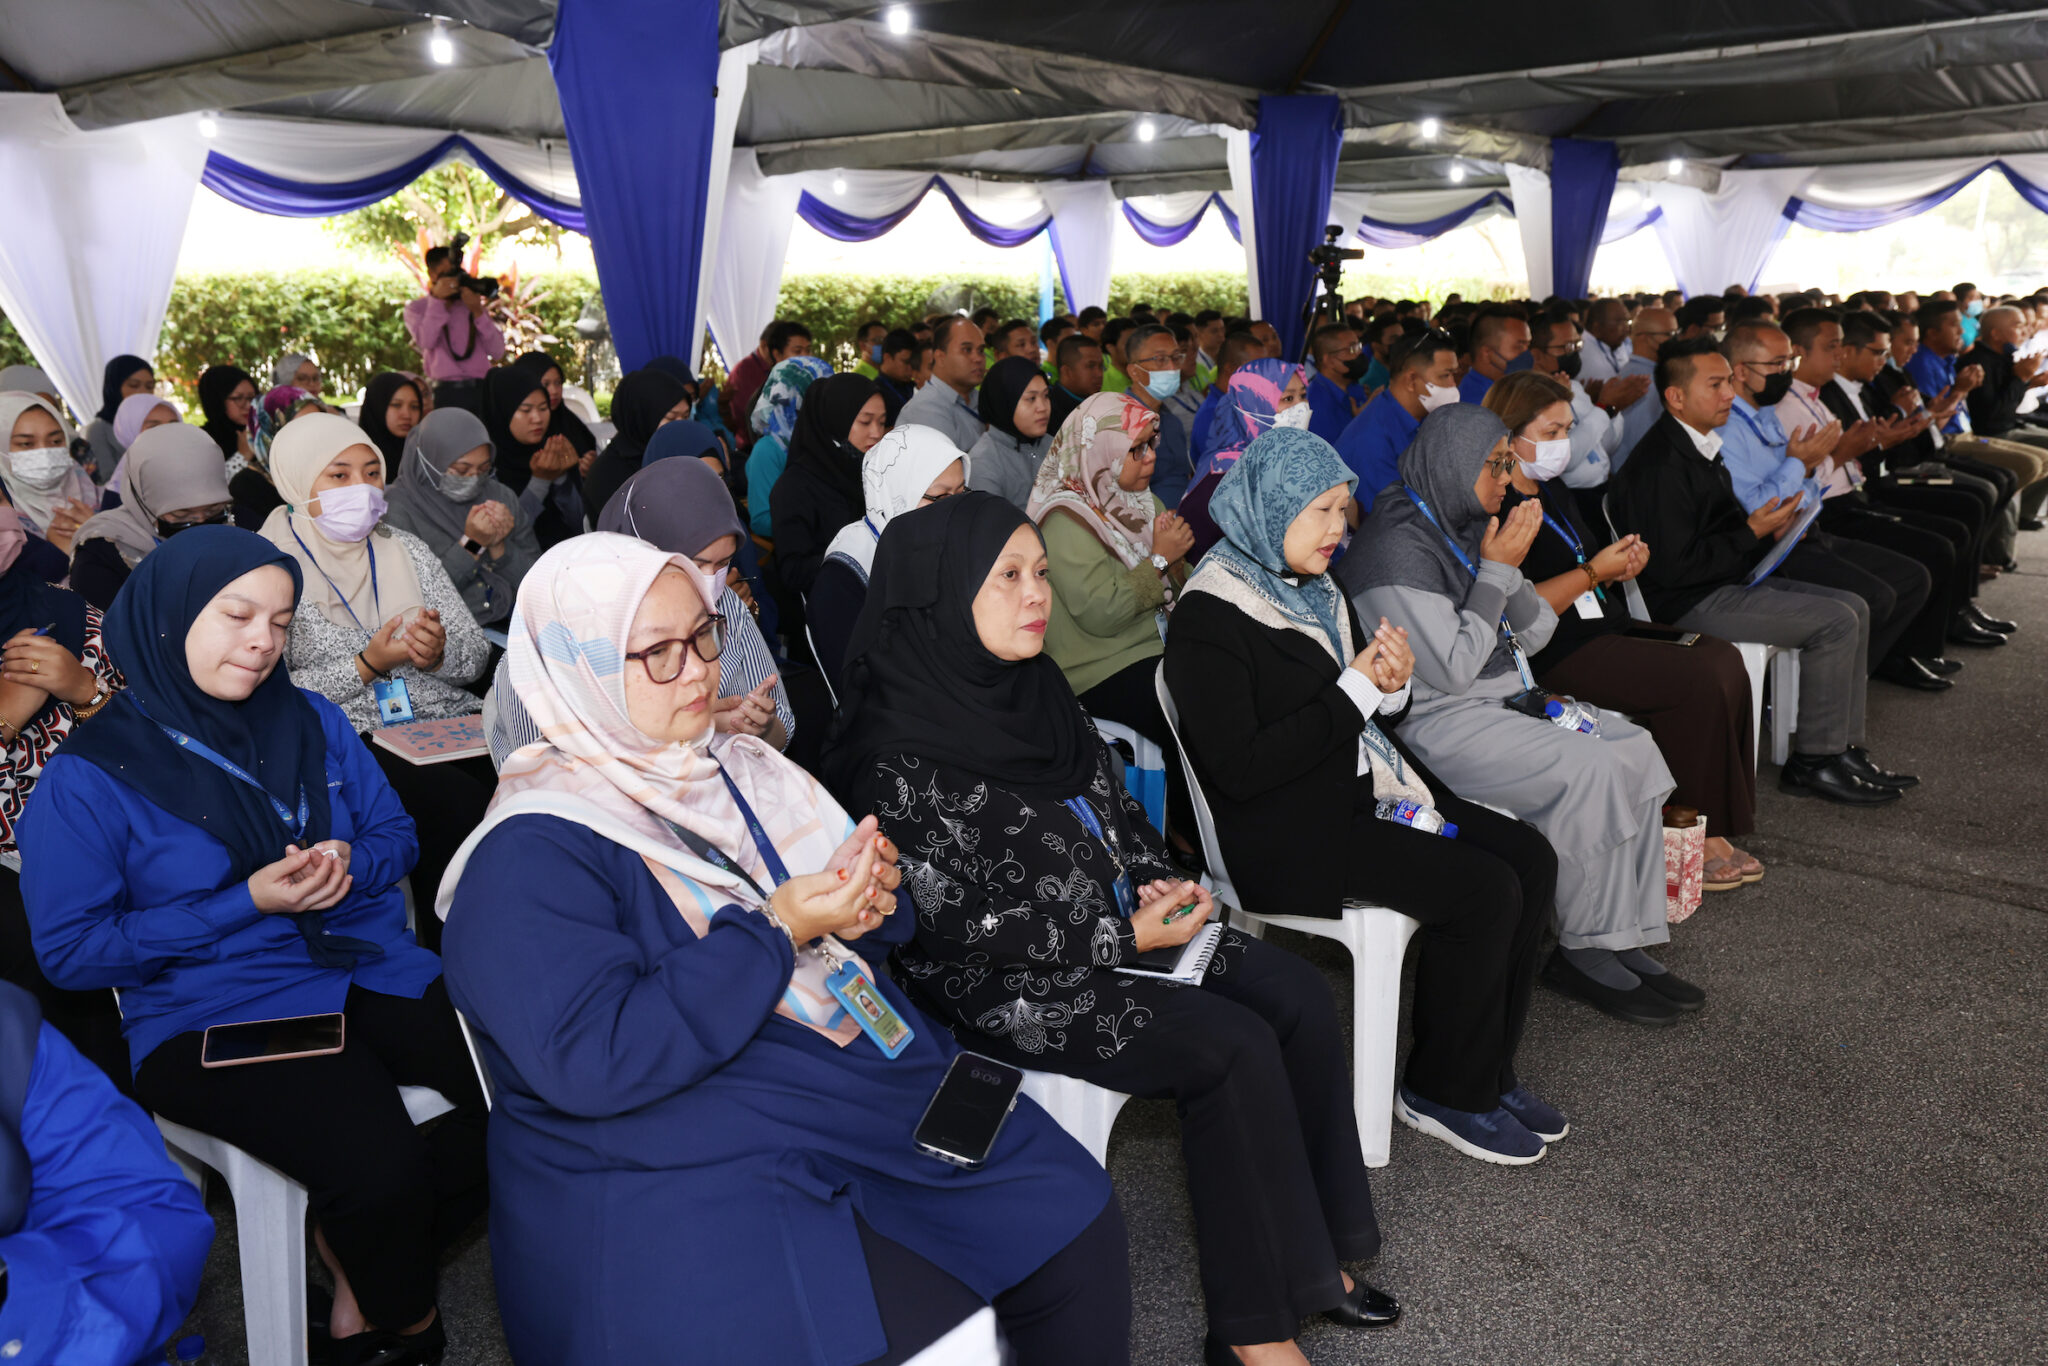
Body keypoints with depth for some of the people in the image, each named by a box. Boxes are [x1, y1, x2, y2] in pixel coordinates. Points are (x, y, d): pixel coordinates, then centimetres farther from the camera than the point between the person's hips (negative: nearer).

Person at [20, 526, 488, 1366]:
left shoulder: (312, 722, 9)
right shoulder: (87, 777, -4)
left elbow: (394, 832, 16)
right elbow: (68, 950, -5)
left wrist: (348, 865, -9)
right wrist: (246, 903, -13)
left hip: (370, 968, 5)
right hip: (211, 1013, -5)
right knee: (379, 1164, -29)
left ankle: (358, 1243, 6)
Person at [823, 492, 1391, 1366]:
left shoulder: (1029, 681, 4)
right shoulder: (899, 756, -21)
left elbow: (1109, 798, 16)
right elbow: (956, 928, -21)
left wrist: (1156, 876, -1)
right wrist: (1122, 938, -18)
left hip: (1115, 922, 8)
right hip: (1002, 988, -8)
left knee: (1299, 997, -5)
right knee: (1233, 1049, -19)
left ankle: (1314, 1252, 10)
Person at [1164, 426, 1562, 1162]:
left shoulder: (1315, 591, 12)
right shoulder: (1208, 619, -15)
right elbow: (1241, 769, -22)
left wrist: (1392, 686, -5)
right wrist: (1355, 690, -19)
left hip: (1367, 792, 9)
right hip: (1286, 832, -9)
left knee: (1531, 857, -4)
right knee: (1484, 890, -20)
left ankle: (1487, 1071, 8)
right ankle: (1444, 1093, 0)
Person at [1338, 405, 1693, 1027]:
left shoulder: (1467, 526, 11)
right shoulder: (1397, 549, -17)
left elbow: (1537, 633, 13)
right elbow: (1453, 669, -21)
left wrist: (1510, 568, -5)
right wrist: (1497, 571, -16)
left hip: (1503, 698, 10)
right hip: (1436, 723, -10)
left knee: (1636, 749, -6)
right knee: (1588, 772, -24)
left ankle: (1625, 940, -3)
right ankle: (1583, 953, -8)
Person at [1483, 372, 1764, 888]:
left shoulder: (1550, 489, 19)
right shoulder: (1495, 509, -13)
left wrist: (1620, 563, 7)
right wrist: (1594, 571, -13)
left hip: (1604, 635, 10)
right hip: (1554, 657, -10)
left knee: (1722, 658, -8)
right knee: (1697, 680, -20)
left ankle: (1713, 828, -7)